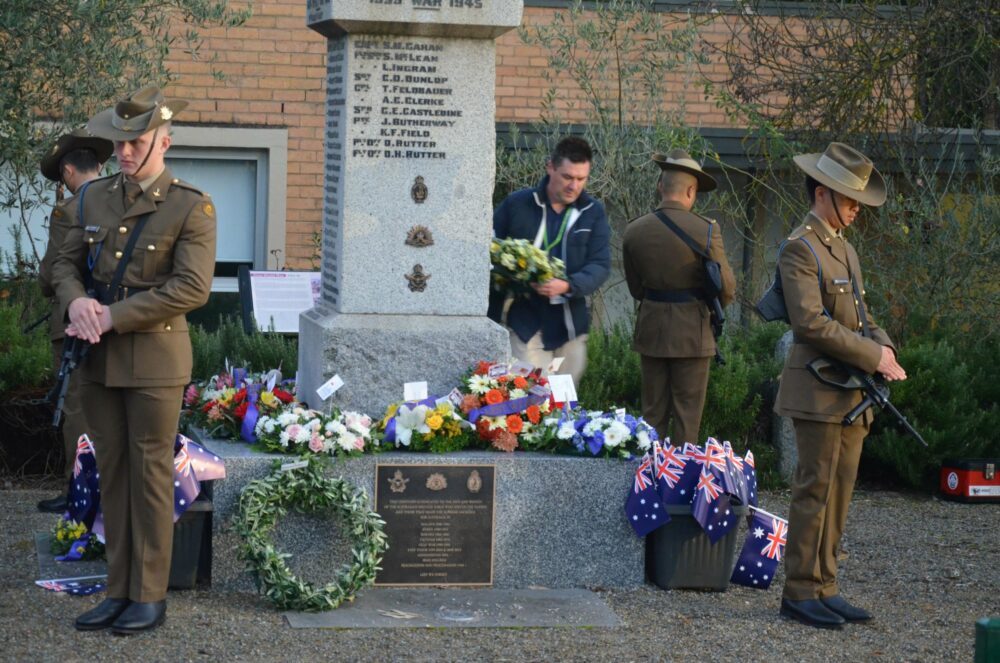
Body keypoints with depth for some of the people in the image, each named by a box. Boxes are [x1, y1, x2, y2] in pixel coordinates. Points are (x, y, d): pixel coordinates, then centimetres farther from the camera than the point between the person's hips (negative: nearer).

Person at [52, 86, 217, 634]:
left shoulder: (192, 208, -8)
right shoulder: (96, 196, 8)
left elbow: (192, 288, -17)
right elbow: (67, 261, 12)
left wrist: (114, 317, -18)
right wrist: (76, 301, -11)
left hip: (155, 357, -5)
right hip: (100, 359, 5)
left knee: (151, 473, 0)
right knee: (112, 471, 9)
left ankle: (150, 596, 8)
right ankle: (119, 592, 16)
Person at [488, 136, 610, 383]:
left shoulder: (593, 212, 4)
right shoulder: (516, 205, 0)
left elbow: (600, 265, -2)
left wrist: (568, 286, -21)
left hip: (570, 326, 3)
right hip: (526, 324, -2)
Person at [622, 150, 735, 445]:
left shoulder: (634, 230, 0)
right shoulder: (706, 230, -13)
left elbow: (636, 288, 9)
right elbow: (726, 288, -6)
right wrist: (712, 304, 15)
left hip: (650, 331, 4)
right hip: (691, 332, -4)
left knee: (653, 414, 12)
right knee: (687, 416, 4)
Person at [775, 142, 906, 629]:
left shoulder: (844, 250, 19)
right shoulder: (800, 248, -11)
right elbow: (811, 323, -20)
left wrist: (884, 348, 1)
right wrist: (873, 356, -18)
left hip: (852, 395, 9)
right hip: (819, 392, -9)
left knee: (838, 494, 10)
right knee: (815, 491, -6)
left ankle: (823, 588, 15)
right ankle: (800, 591, 0)